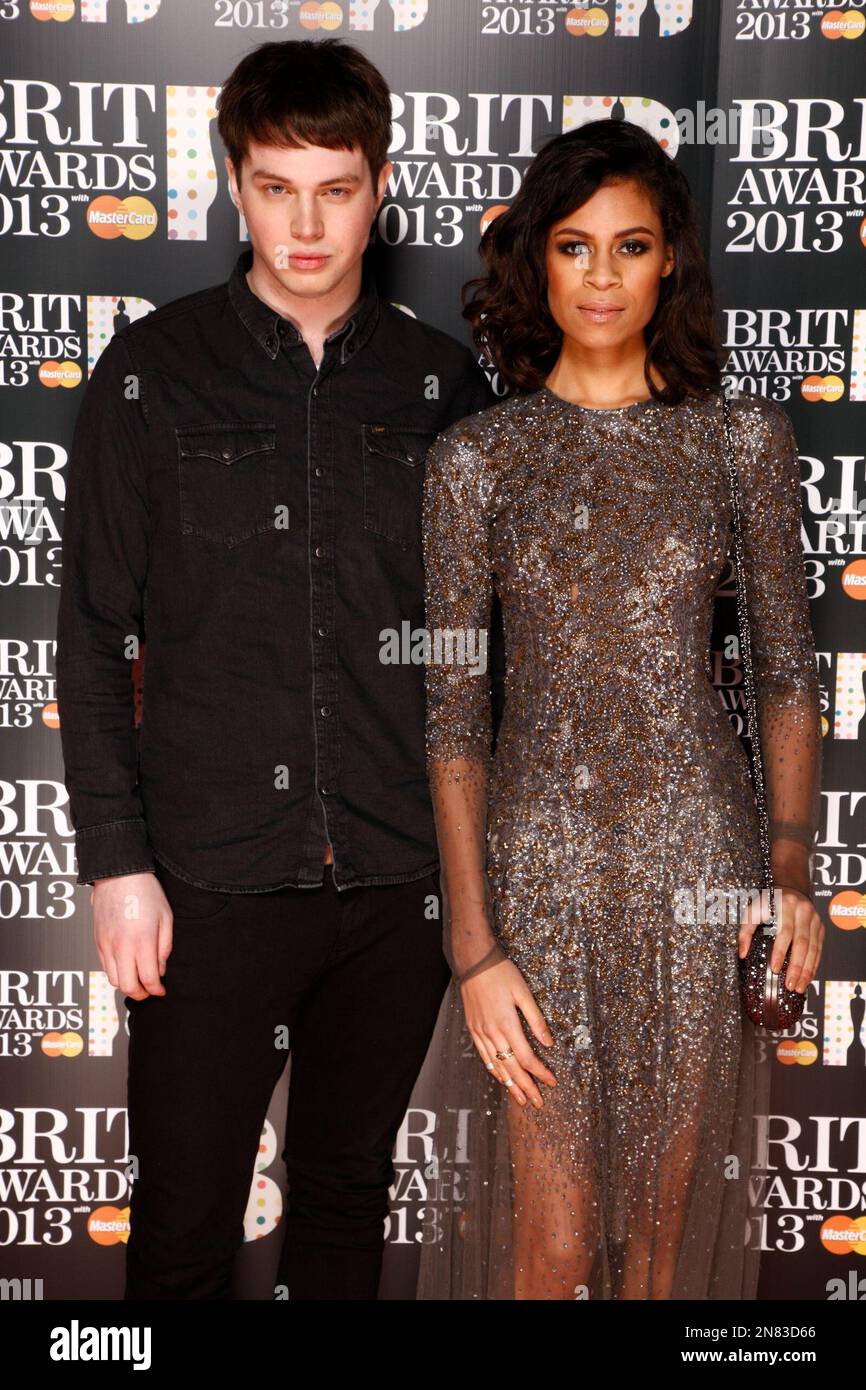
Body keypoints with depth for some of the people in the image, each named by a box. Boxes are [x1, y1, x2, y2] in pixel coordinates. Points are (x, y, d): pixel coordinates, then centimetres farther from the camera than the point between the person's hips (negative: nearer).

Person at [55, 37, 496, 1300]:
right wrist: (116, 862, -5)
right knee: (183, 1220, 7)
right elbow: (94, 638, 0)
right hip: (212, 876, -2)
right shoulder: (153, 374, -1)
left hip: (401, 876, 2)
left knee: (350, 1191, 17)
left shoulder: (444, 384, 4)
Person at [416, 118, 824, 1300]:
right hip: (539, 858, -1)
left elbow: (788, 671, 7)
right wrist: (473, 946, -8)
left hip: (700, 856, 1)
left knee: (671, 1201, 13)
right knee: (550, 1236, 4)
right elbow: (452, 710, -3)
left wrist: (794, 873, -3)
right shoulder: (475, 457, -1)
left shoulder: (745, 439, 2)